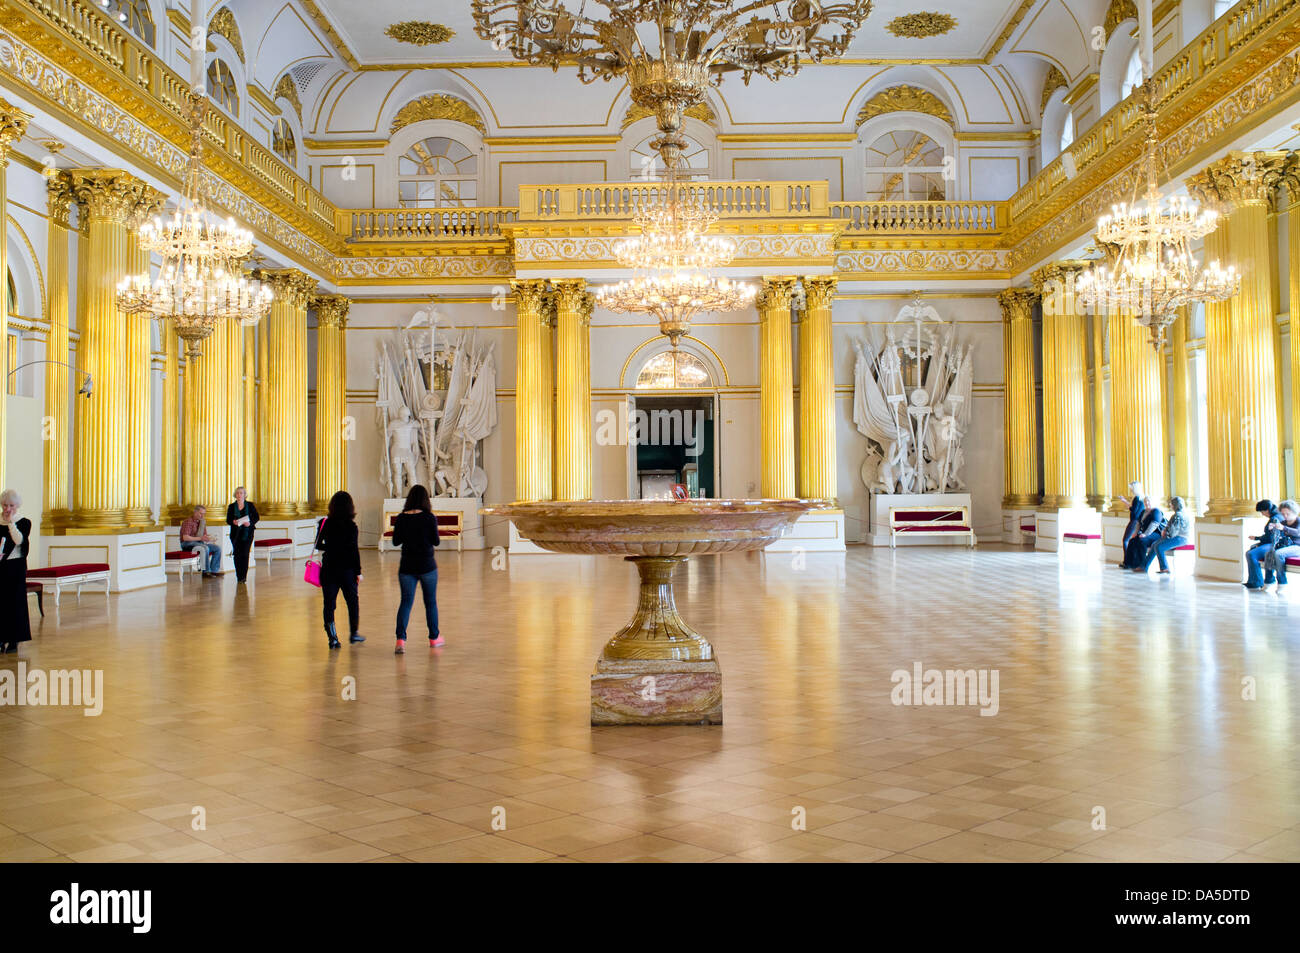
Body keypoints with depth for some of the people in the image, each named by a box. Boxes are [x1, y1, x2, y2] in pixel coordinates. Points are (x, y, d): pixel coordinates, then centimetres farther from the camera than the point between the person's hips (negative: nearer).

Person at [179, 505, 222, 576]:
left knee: (217, 548, -10)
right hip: (188, 544, -8)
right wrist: (200, 538, -23)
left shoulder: (202, 522, 14)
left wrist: (207, 538, -7)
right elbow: (185, 538, -21)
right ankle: (206, 571, -32)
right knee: (205, 548, -35)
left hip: (200, 543, 8)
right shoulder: (188, 522, -12)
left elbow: (205, 535, 19)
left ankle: (214, 570, -12)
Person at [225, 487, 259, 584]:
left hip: (247, 533, -2)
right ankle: (238, 577, 11)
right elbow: (228, 520, 7)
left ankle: (243, 576, -8)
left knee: (244, 554, -10)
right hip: (235, 534, 2)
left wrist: (250, 523, -15)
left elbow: (256, 517, 4)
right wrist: (233, 522, -16)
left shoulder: (250, 505, 4)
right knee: (237, 555, 1)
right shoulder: (231, 507, 7)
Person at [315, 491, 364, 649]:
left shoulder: (325, 523, -2)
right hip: (347, 569, -1)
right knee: (352, 601, 16)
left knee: (329, 603, 5)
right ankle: (354, 634, 25)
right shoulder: (351, 526, -10)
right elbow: (354, 550, -11)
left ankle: (332, 637, -1)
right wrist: (358, 571, -6)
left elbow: (318, 545, 4)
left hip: (329, 569, 2)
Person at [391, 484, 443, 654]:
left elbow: (396, 541, 3)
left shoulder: (401, 518, -2)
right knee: (431, 602, 13)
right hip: (427, 565, -2)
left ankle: (401, 639, -12)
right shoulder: (429, 518, -9)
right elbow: (435, 541, -6)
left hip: (407, 566, 2)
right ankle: (434, 638, 25)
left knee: (406, 602, 4)